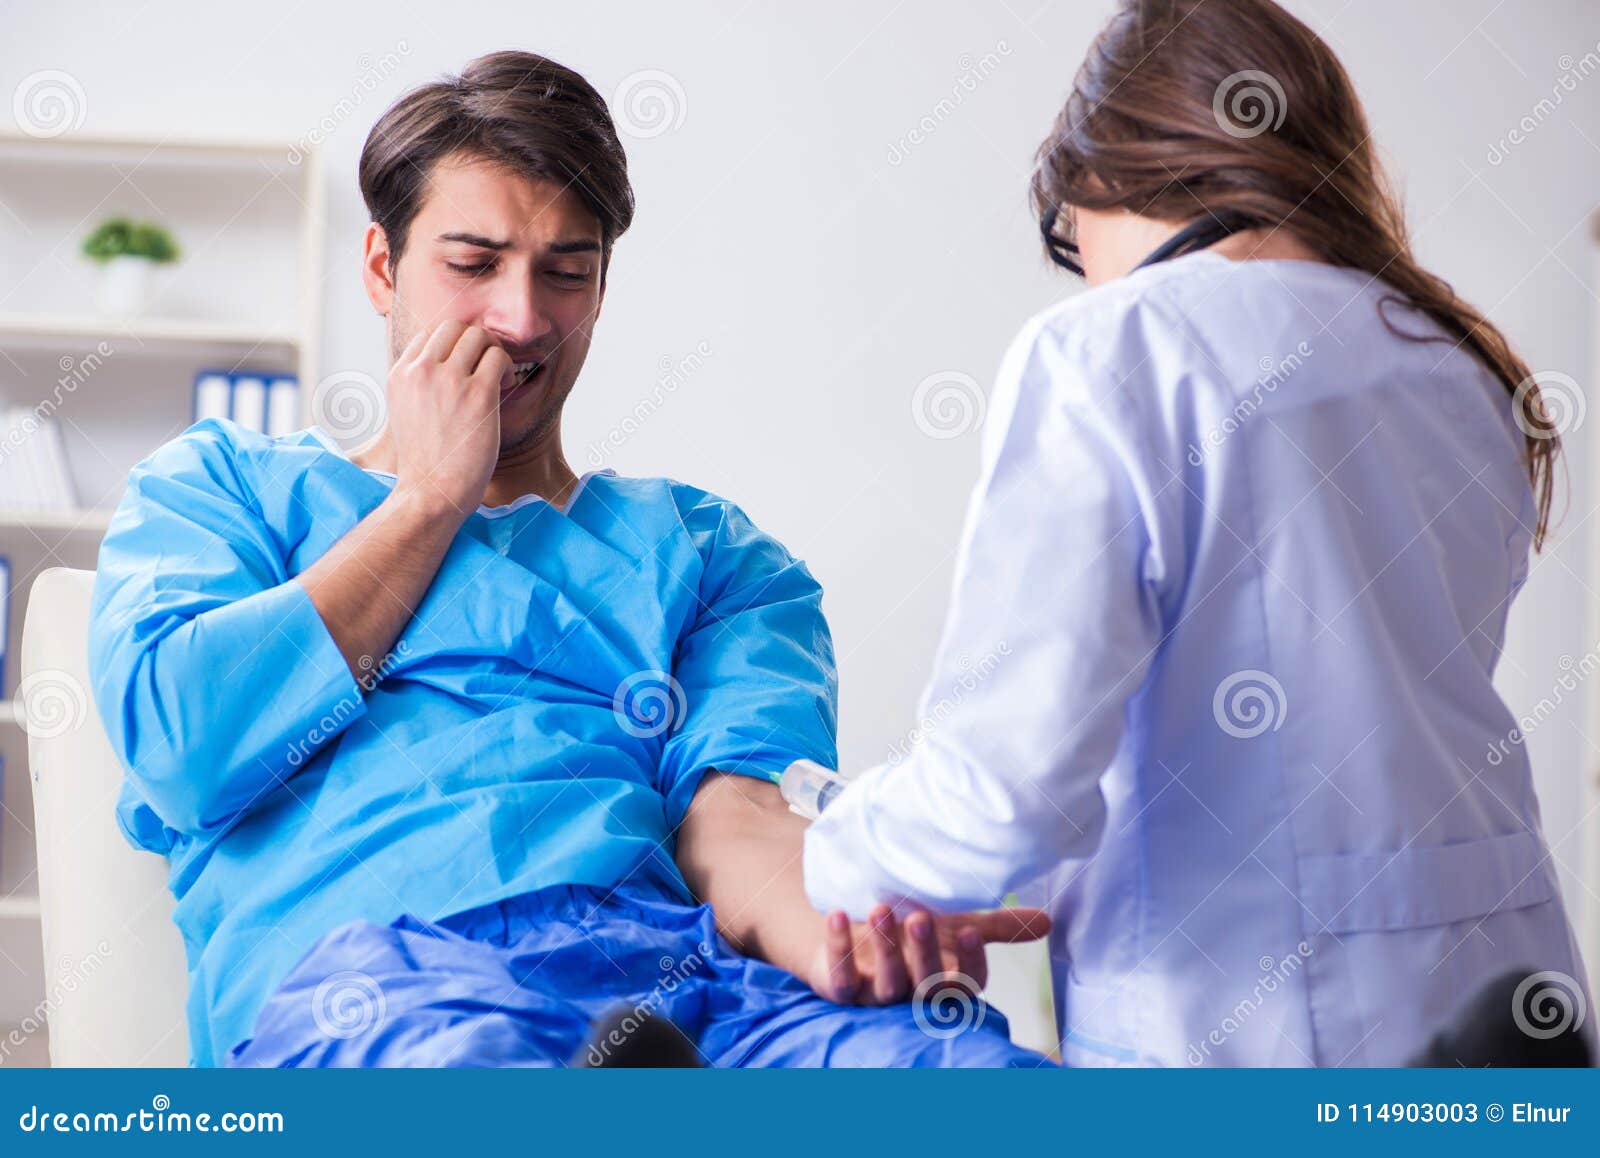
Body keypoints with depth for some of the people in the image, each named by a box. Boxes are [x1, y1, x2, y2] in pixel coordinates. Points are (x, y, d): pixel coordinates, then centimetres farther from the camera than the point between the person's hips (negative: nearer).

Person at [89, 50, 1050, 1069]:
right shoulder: (220, 485, 23)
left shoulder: (707, 547, 26)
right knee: (465, 1058, -43)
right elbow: (182, 749, 3)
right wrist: (431, 495, 9)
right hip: (362, 958, -2)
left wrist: (842, 927, -19)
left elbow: (733, 811, 7)